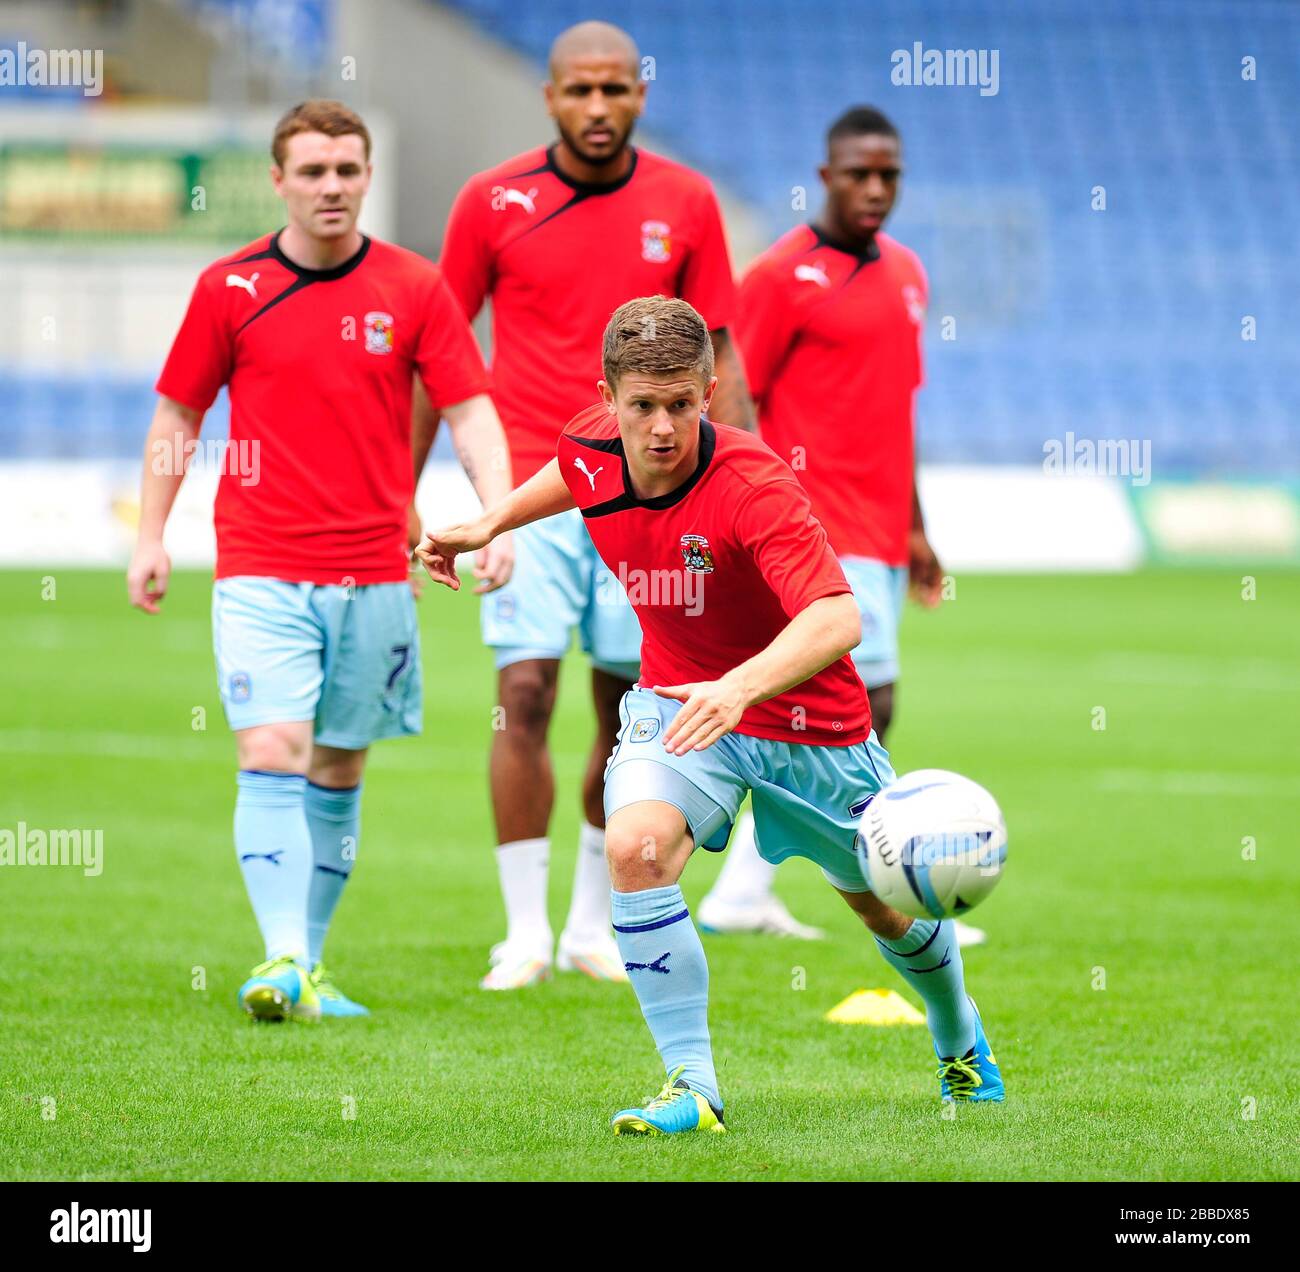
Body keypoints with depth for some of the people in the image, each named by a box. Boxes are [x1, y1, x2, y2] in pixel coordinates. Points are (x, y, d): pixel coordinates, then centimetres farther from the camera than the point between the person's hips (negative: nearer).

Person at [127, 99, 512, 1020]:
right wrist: (151, 537, 6)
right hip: (261, 572, -2)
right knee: (272, 757, -15)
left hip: (374, 574, 2)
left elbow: (472, 413, 2)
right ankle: (282, 962, -23)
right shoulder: (230, 287, 2)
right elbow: (177, 416, 11)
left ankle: (311, 964, 19)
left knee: (339, 772, 9)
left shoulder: (413, 288, 3)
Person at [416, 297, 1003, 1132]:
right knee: (635, 846, -28)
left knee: (887, 902, 16)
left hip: (804, 716, -3)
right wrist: (491, 523, 14)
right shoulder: (592, 449, -15)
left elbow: (837, 620, -47)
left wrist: (741, 687, -61)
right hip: (676, 702, 3)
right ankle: (692, 1085, -20)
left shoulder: (754, 489, -34)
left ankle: (959, 1038, 50)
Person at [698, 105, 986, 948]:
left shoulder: (904, 273, 15)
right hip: (820, 530, -8)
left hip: (880, 531, 8)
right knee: (870, 703, -13)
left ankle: (742, 889, 15)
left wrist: (914, 526, 22)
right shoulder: (784, 276, -8)